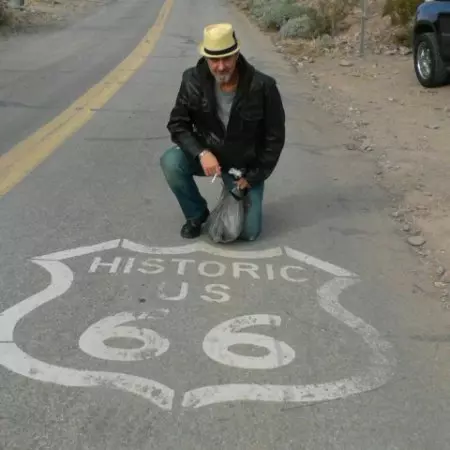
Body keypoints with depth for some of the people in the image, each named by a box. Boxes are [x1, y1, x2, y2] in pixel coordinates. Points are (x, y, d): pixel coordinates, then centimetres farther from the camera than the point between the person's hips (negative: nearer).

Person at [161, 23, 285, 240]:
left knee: (248, 232, -8)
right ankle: (197, 214, -2)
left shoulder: (262, 87, -23)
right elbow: (177, 124, -11)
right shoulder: (193, 80, -17)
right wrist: (201, 153, -28)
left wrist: (253, 177, -12)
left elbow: (274, 138, -14)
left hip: (245, 165, -1)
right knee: (171, 161, -29)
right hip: (207, 155, 2)